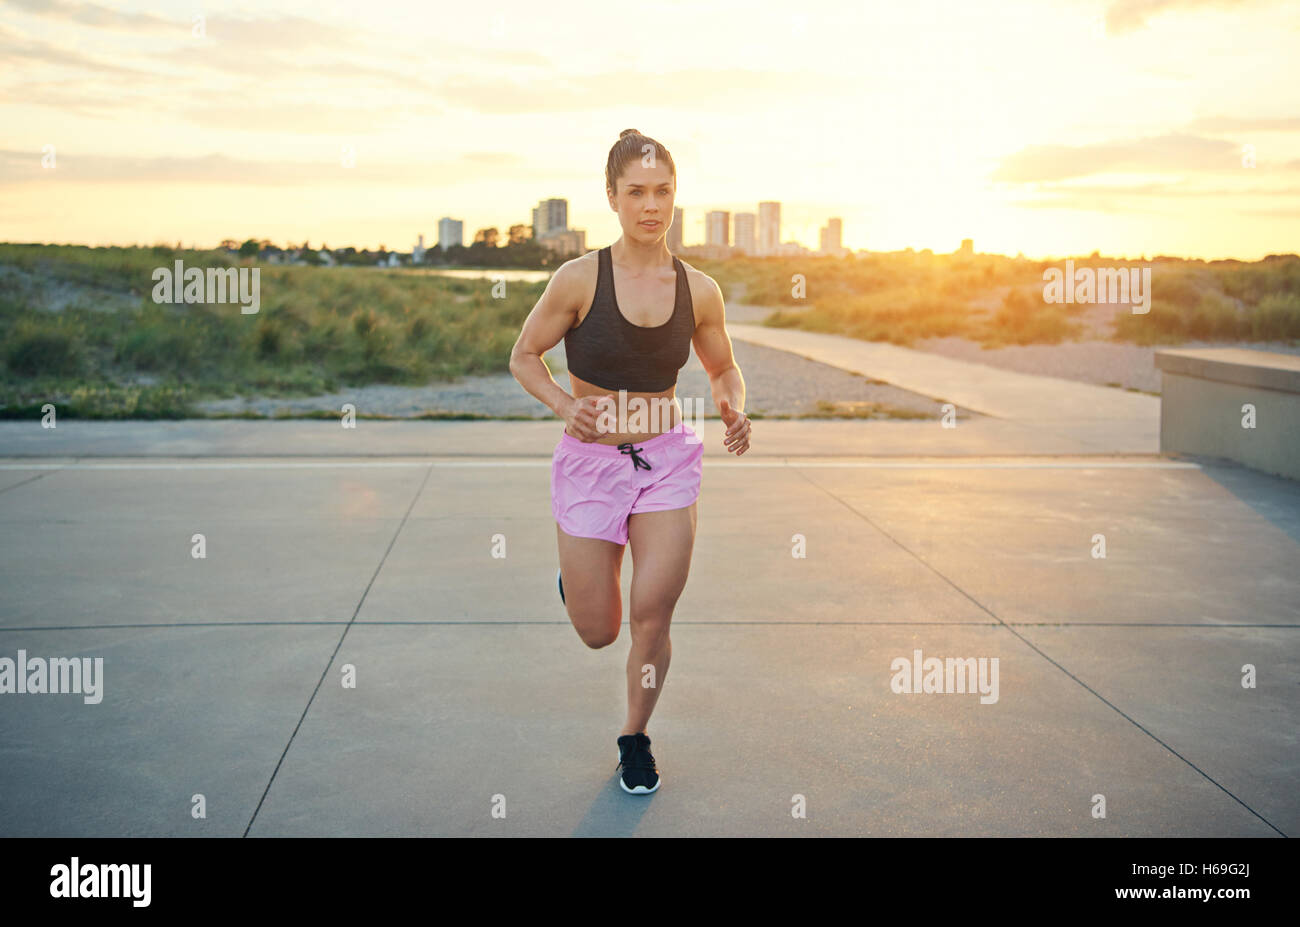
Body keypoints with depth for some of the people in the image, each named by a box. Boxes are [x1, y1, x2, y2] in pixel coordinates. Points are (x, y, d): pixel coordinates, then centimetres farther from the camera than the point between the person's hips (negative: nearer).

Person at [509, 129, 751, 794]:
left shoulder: (699, 291, -4)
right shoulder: (579, 279, -12)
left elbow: (724, 370, 11)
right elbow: (524, 357, -2)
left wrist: (734, 411, -11)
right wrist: (566, 407, -21)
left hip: (668, 459, 2)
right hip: (590, 460, -1)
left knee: (652, 615, -3)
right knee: (598, 632, 6)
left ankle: (635, 738, 23)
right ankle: (577, 569, 43)